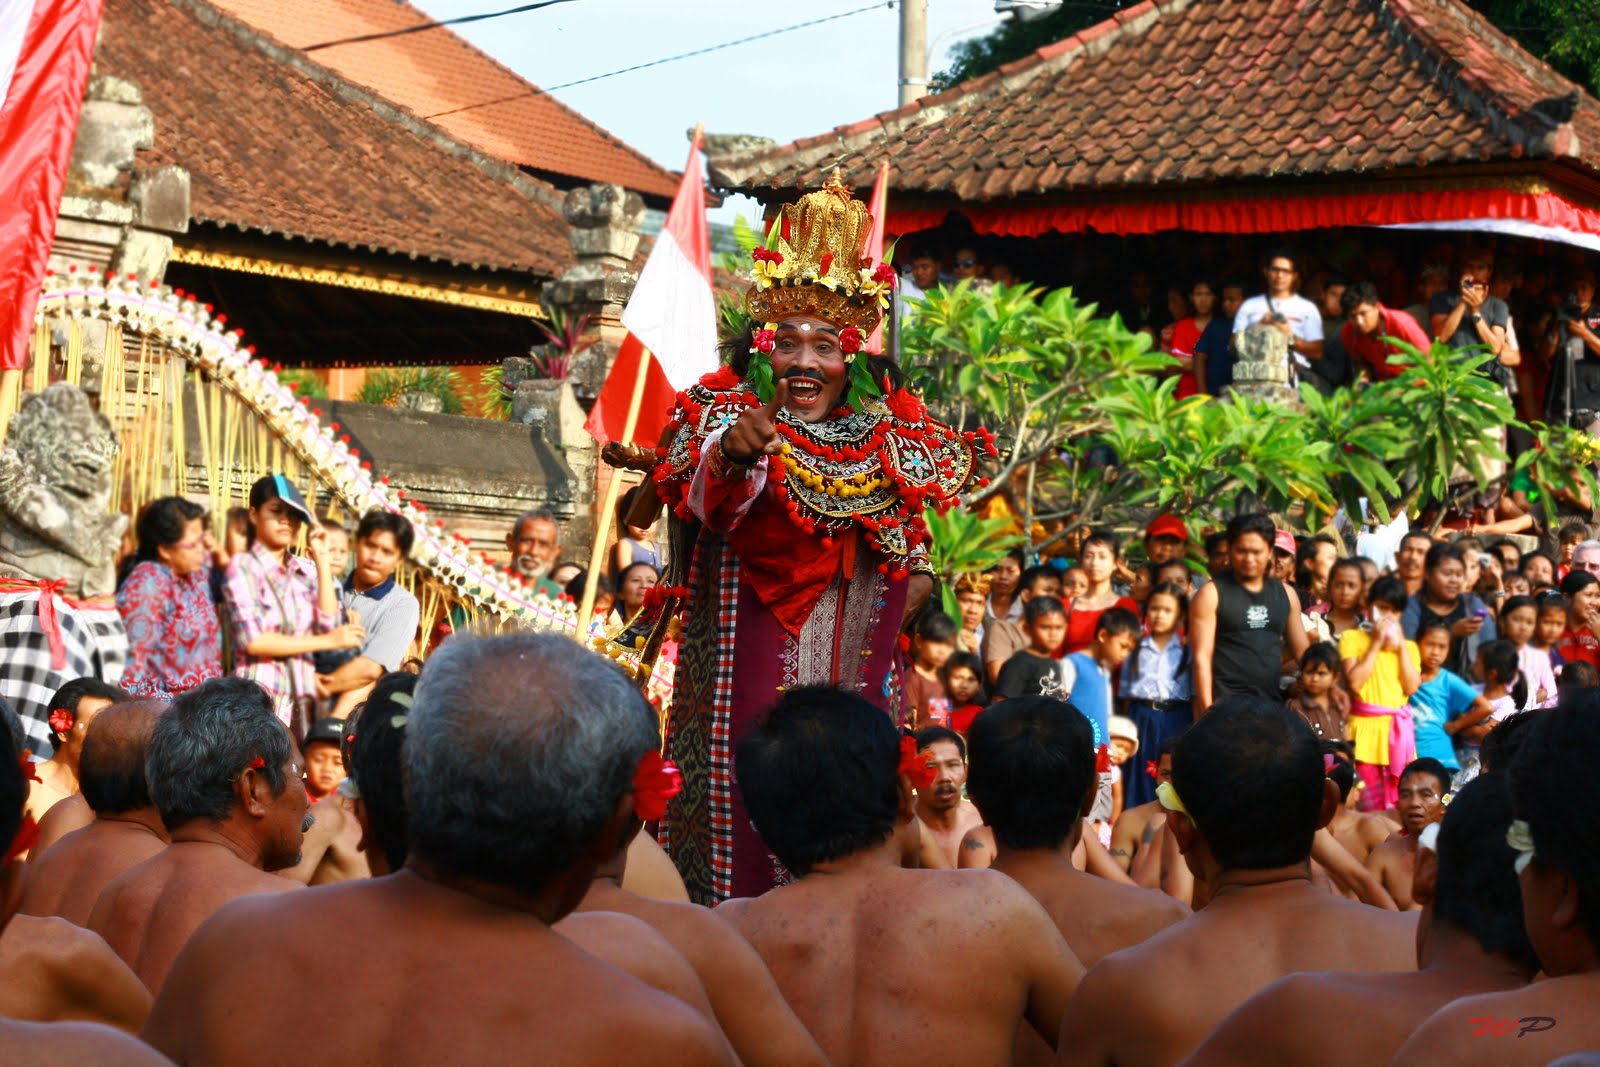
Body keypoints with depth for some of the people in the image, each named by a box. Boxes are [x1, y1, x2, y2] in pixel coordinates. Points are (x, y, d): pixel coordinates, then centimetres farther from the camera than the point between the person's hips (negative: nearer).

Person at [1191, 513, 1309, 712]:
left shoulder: (1286, 594, 15)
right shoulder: (1212, 594, 0)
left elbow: (1303, 652, 18)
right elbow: (1202, 656, -6)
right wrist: (1207, 708, -14)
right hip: (1225, 703, -5)